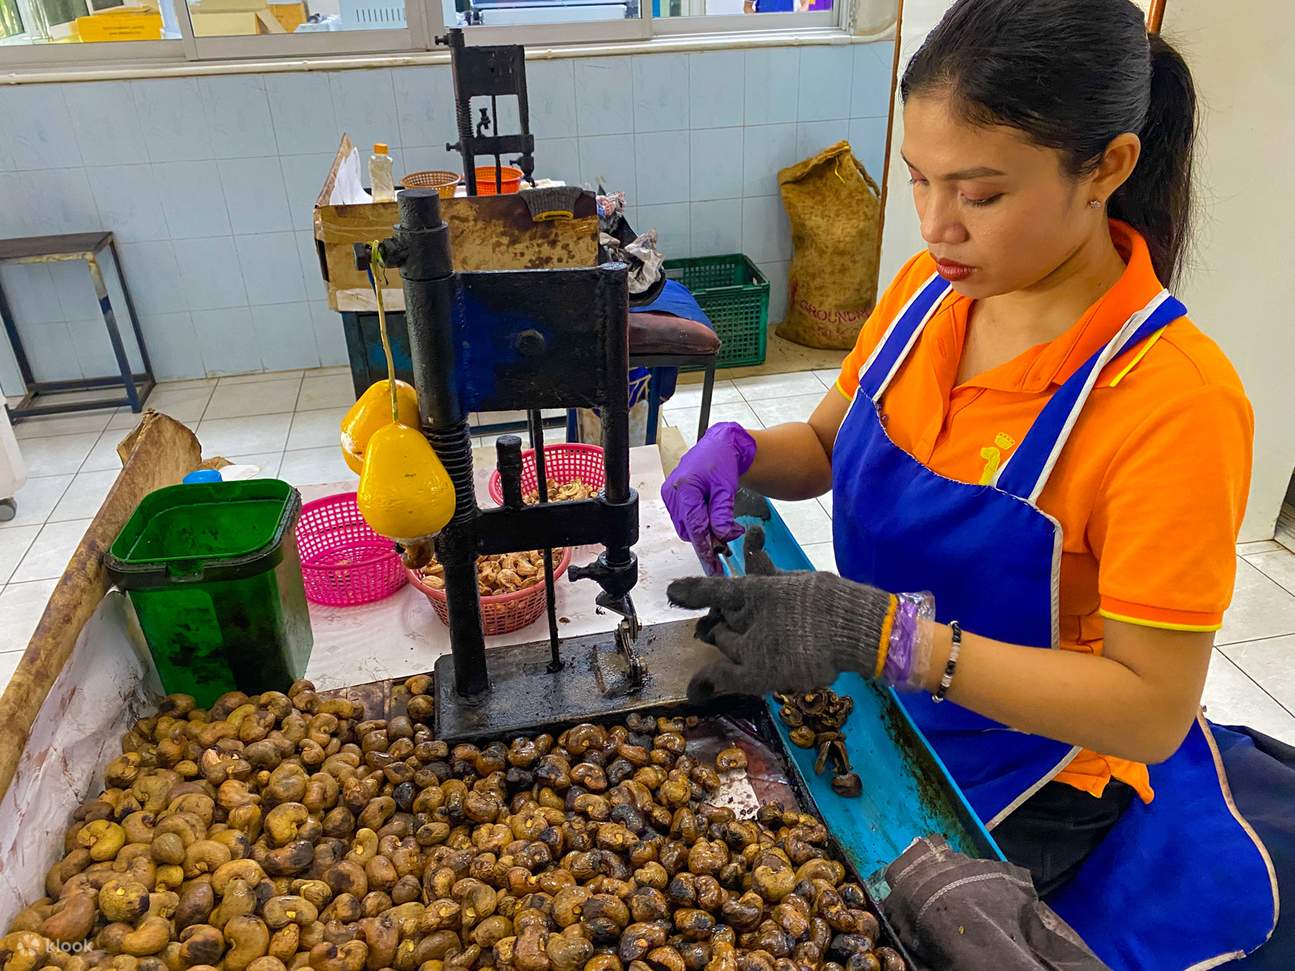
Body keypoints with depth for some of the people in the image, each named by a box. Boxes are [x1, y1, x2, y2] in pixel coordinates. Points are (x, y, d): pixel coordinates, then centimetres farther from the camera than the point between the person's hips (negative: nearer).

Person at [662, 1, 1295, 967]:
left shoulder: (1174, 399, -27)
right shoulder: (927, 290, -9)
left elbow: (1151, 709, -25)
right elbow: (828, 443, 5)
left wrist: (884, 632, -37)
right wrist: (739, 450, -17)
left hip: (1031, 794, -5)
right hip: (889, 716, 5)